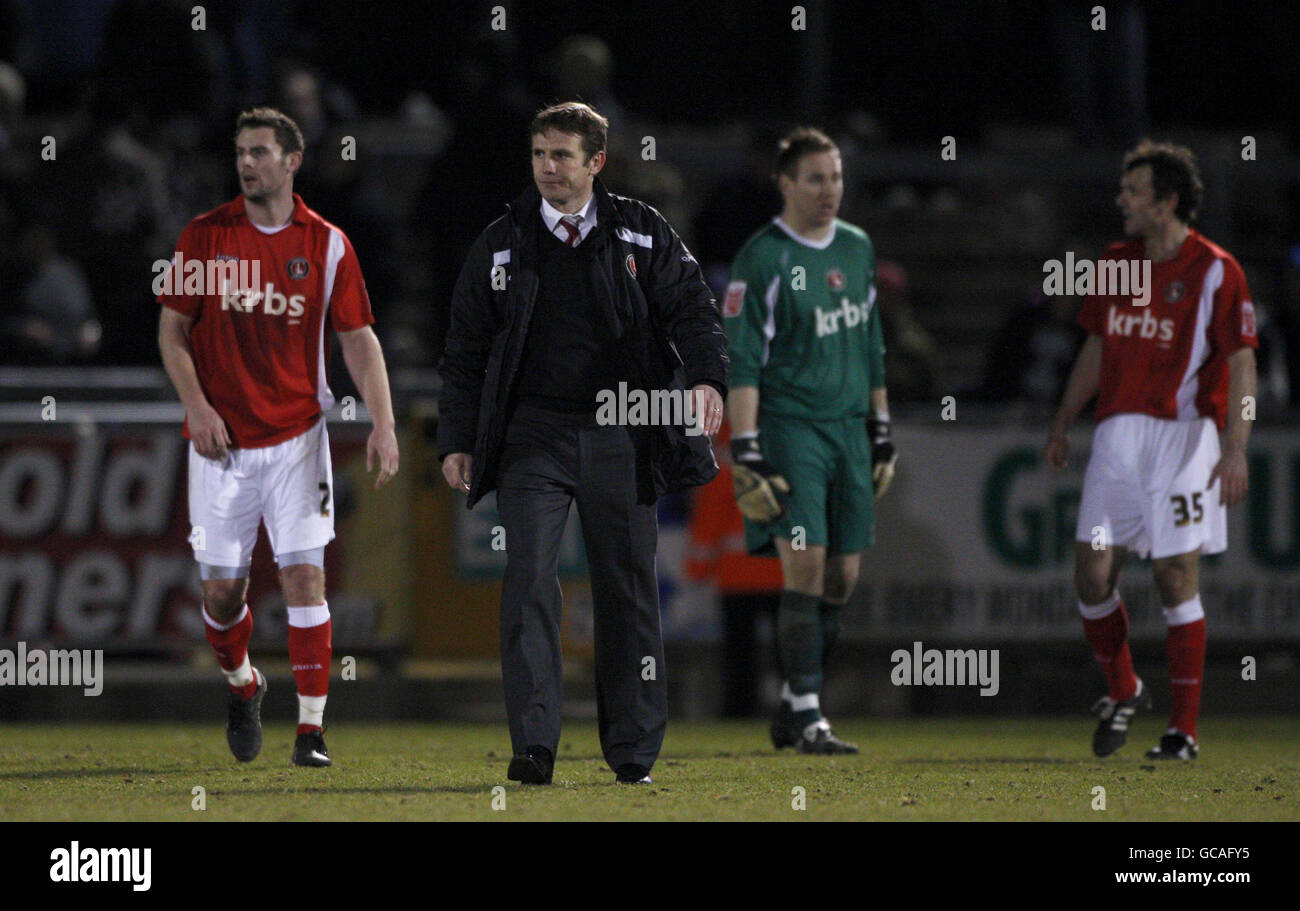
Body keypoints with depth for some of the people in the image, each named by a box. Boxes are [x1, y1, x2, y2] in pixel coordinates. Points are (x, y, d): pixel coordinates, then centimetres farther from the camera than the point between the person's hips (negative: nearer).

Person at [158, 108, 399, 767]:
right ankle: (242, 687, 33)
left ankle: (311, 731, -8)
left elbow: (358, 339, 3)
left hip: (296, 438, -1)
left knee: (304, 576, -11)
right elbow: (172, 330, 5)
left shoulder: (326, 244, 0)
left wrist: (382, 423, -8)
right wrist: (196, 405, -9)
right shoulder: (204, 236, 1)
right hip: (219, 439, 1)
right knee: (221, 589, 2)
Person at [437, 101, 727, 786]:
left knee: (627, 587, 5)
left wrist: (706, 378, -19)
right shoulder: (501, 246, 8)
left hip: (619, 440, 0)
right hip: (533, 438, 0)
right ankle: (533, 747, -18)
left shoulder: (642, 235, 7)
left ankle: (633, 750, 15)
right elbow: (465, 349, 11)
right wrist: (457, 440, 3)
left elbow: (691, 310, 1)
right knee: (529, 581, -14)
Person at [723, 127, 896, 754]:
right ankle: (807, 716, -11)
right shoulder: (761, 259, -8)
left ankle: (793, 702, 18)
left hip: (849, 427, 6)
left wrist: (881, 436, 19)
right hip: (788, 426, -6)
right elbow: (741, 362, -11)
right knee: (805, 565, -14)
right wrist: (747, 455, -17)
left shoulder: (857, 249, 13)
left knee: (842, 577, 5)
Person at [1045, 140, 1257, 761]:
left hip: (1183, 436, -5)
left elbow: (1241, 365, -10)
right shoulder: (1114, 264, 11)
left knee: (1177, 579, -6)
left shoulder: (1215, 272, -8)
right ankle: (1121, 691, 21)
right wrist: (1063, 423, 18)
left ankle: (1184, 731, 1)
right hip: (1117, 432, 5)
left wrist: (1236, 449, -18)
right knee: (1093, 572, -2)